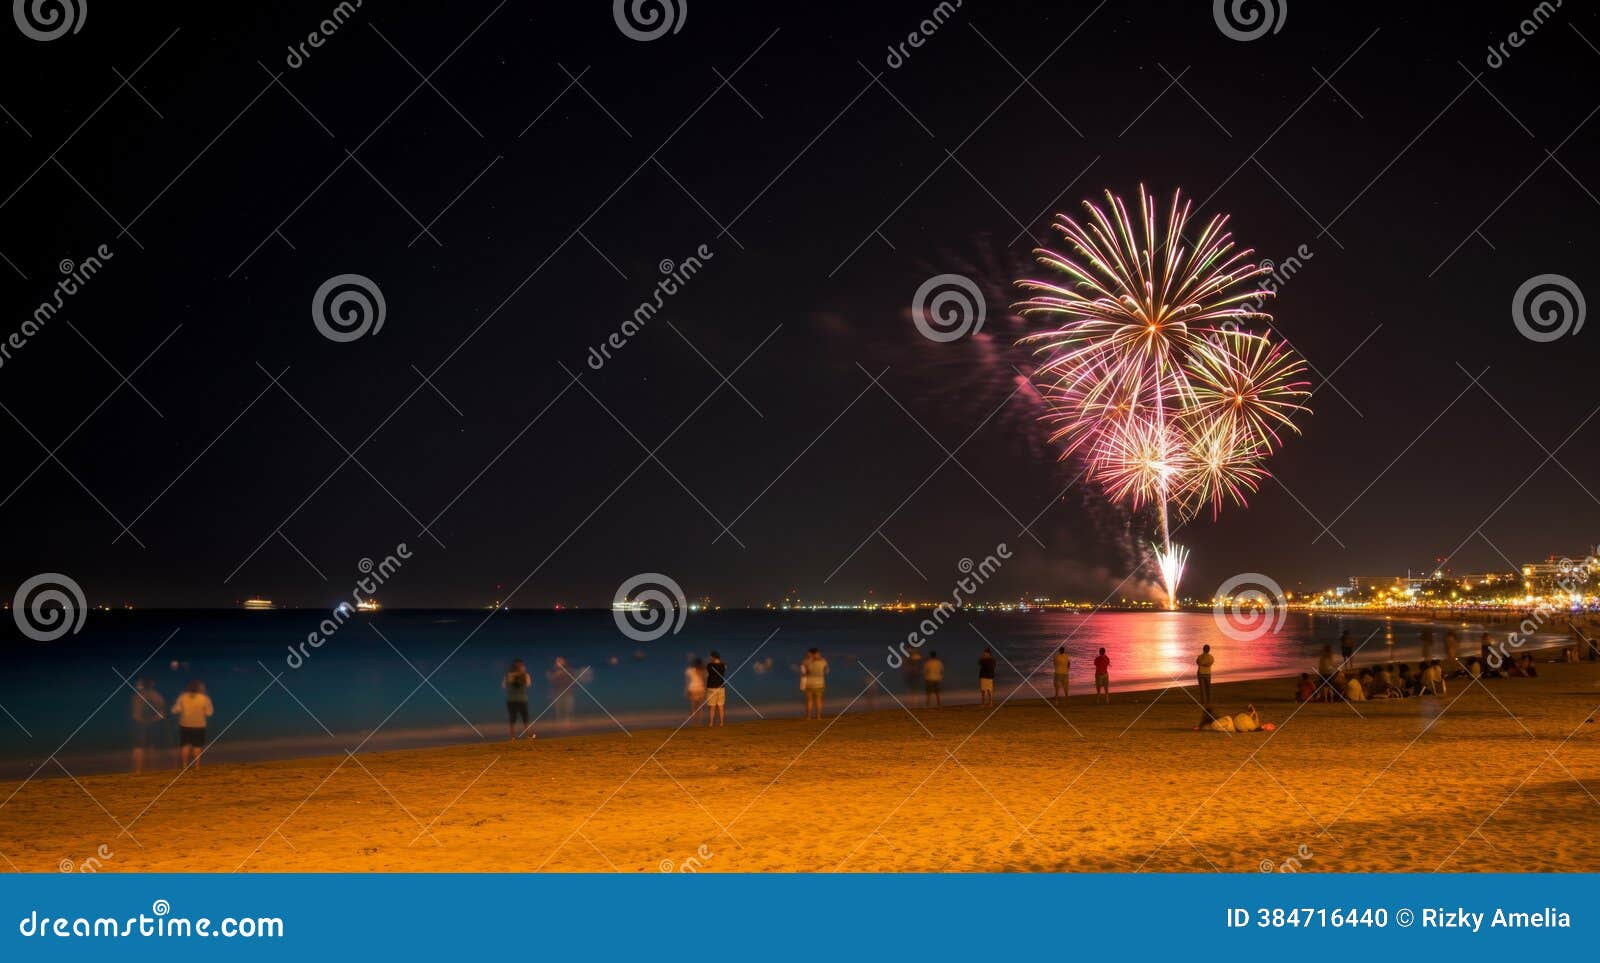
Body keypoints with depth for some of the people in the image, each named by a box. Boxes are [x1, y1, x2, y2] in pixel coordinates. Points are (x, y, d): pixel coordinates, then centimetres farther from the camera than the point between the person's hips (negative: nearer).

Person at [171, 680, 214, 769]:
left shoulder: (183, 697, -8)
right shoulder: (204, 698, -12)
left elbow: (175, 711, -5)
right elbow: (209, 713, -8)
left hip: (185, 726, 2)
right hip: (199, 726, -2)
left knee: (185, 746, 14)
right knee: (197, 746, 8)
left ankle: (184, 766, 17)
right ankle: (196, 766, 10)